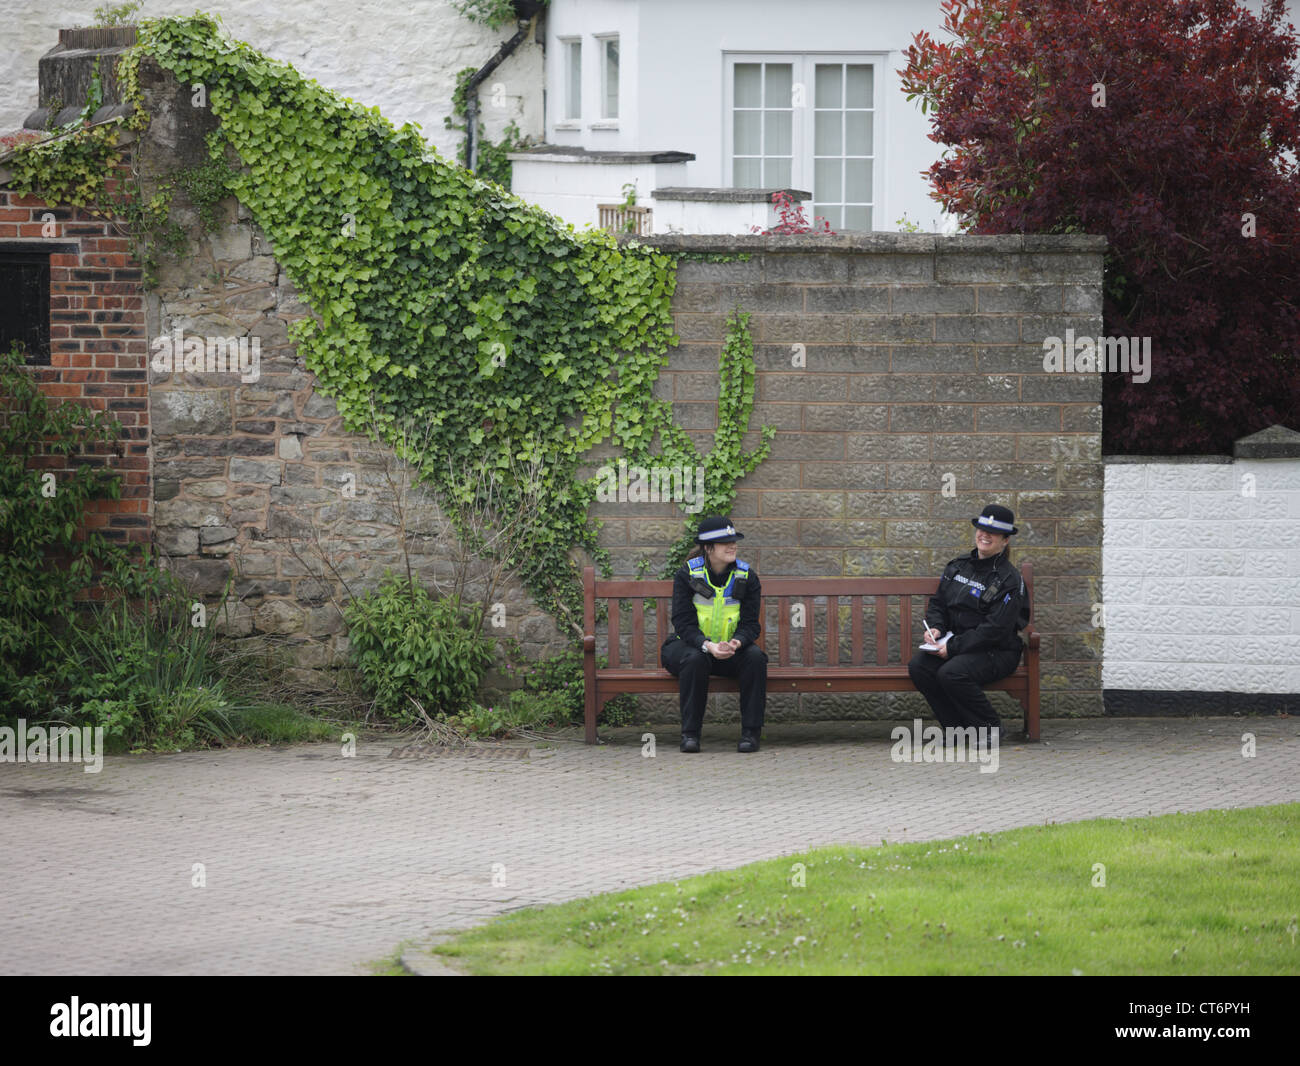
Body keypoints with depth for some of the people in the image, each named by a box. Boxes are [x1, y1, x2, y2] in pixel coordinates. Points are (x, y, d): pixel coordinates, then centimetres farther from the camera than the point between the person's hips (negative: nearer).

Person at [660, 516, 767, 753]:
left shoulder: (747, 577, -2)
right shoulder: (687, 575, -9)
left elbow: (750, 624, -6)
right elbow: (684, 624, -16)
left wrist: (736, 643, -30)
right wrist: (708, 646, -35)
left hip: (732, 649, 2)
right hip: (688, 644, -2)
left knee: (755, 657, -29)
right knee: (695, 660, -37)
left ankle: (751, 732, -22)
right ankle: (690, 733, -28)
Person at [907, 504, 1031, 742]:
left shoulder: (1008, 579, -9)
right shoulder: (957, 567, 11)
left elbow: (995, 629, -17)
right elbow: (938, 603, 19)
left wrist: (953, 647, -21)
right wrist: (935, 628, -4)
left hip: (996, 651, -7)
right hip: (956, 645, 7)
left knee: (951, 673, -33)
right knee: (918, 666, -19)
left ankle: (991, 728, -13)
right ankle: (957, 725, -9)